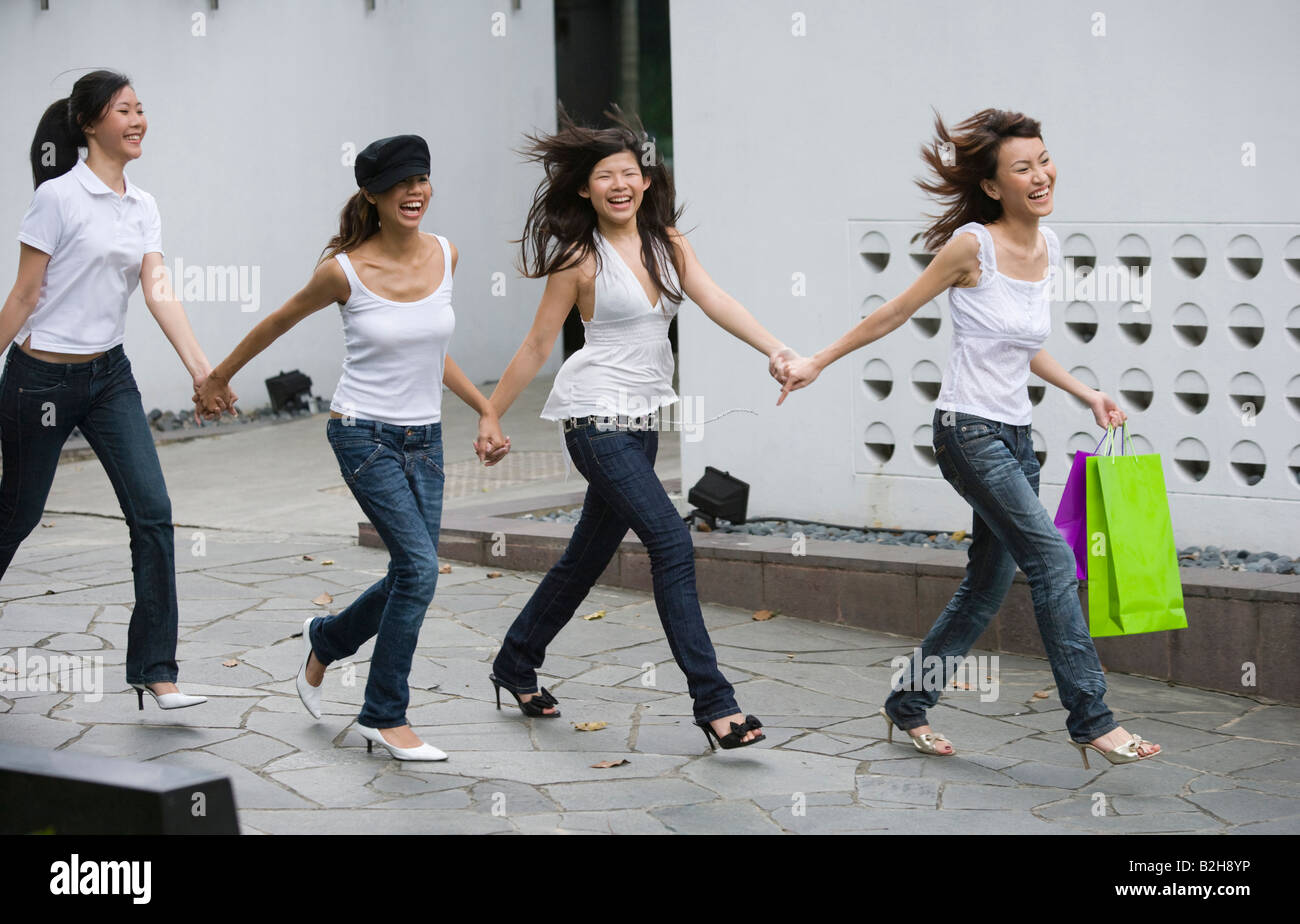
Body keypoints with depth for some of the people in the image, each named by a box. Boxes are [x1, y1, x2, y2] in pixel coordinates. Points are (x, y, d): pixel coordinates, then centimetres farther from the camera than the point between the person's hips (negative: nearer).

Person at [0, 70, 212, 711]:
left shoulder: (143, 207, 6)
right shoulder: (59, 196, -12)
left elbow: (159, 291, -3)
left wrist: (200, 367, -14)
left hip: (109, 375, 5)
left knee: (153, 513, -8)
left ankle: (154, 670, -5)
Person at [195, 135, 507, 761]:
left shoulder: (445, 256, 1)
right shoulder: (345, 271, -14)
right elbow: (280, 321, 4)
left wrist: (485, 410, 13)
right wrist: (218, 378, 16)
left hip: (424, 438, 6)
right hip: (364, 434, -6)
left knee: (411, 579, 8)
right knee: (419, 568, -16)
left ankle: (325, 640, 39)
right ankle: (384, 718, -1)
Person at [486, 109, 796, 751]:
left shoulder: (668, 244, 8)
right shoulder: (579, 260, -7)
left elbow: (715, 302, -6)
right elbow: (537, 347, -1)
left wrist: (775, 350, -21)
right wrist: (489, 419, 3)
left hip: (642, 421, 7)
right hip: (597, 419, -7)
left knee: (588, 555, 16)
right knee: (673, 545, -16)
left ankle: (516, 665, 35)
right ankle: (713, 702, -15)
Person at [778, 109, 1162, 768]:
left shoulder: (1047, 247, 8)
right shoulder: (973, 245, -13)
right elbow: (894, 314, -3)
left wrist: (1086, 394, 15)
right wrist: (817, 362, -1)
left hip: (1015, 436, 8)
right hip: (969, 431, -8)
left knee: (989, 583, 11)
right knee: (1053, 562, -14)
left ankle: (908, 705, 25)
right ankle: (1091, 721, -10)